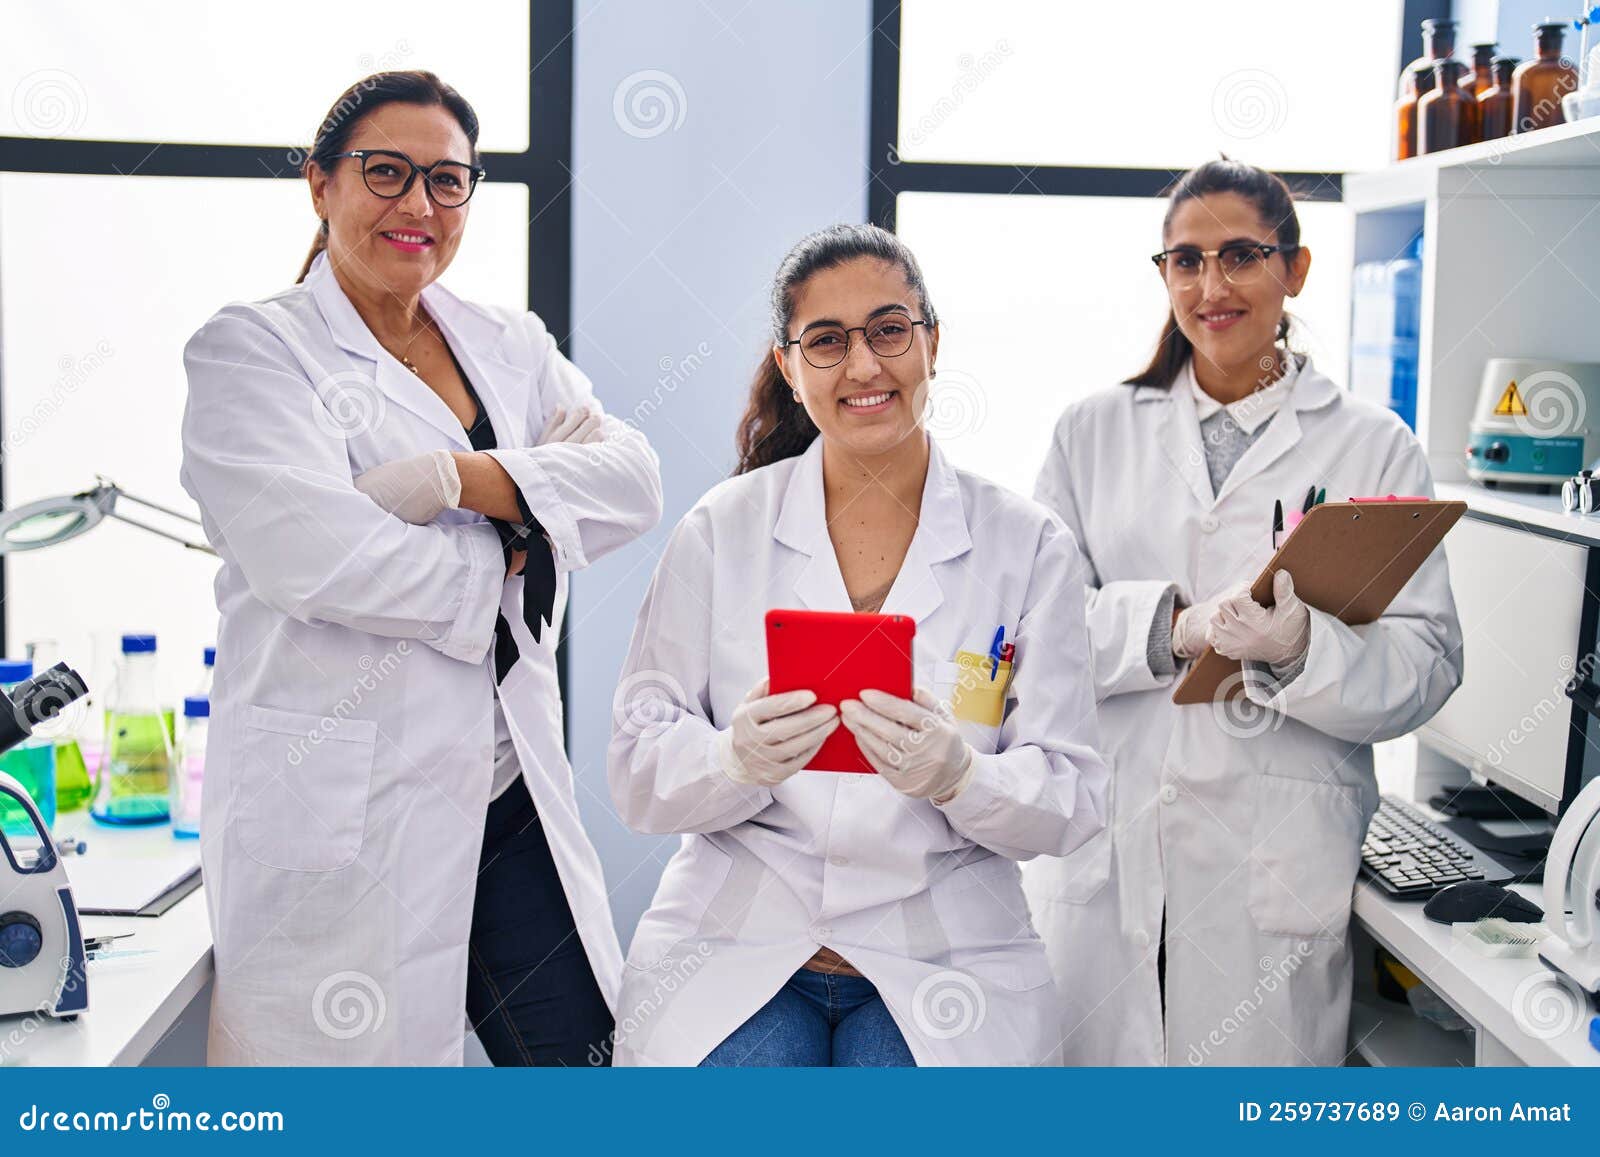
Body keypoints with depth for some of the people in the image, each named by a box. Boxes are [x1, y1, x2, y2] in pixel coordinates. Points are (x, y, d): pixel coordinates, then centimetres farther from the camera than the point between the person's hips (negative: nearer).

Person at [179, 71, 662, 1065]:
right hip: (341, 812, -5)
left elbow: (633, 478, -3)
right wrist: (507, 557, -7)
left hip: (514, 795, 6)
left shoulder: (509, 344, 13)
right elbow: (315, 555, -20)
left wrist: (455, 478, -16)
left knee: (582, 1063, 10)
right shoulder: (249, 349, -4)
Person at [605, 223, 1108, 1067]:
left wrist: (959, 775, -22)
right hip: (733, 949, 0)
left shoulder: (1029, 546, 2)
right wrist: (737, 758, -22)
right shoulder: (722, 530, 3)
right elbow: (637, 772, -1)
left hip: (947, 959, 0)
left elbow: (1073, 800, -1)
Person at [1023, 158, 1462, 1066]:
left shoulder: (1374, 447, 5)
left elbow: (1428, 664, -2)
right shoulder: (1096, 431, 10)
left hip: (1275, 862, -1)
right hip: (1103, 846, 2)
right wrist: (1175, 627, -16)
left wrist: (1304, 646, -21)